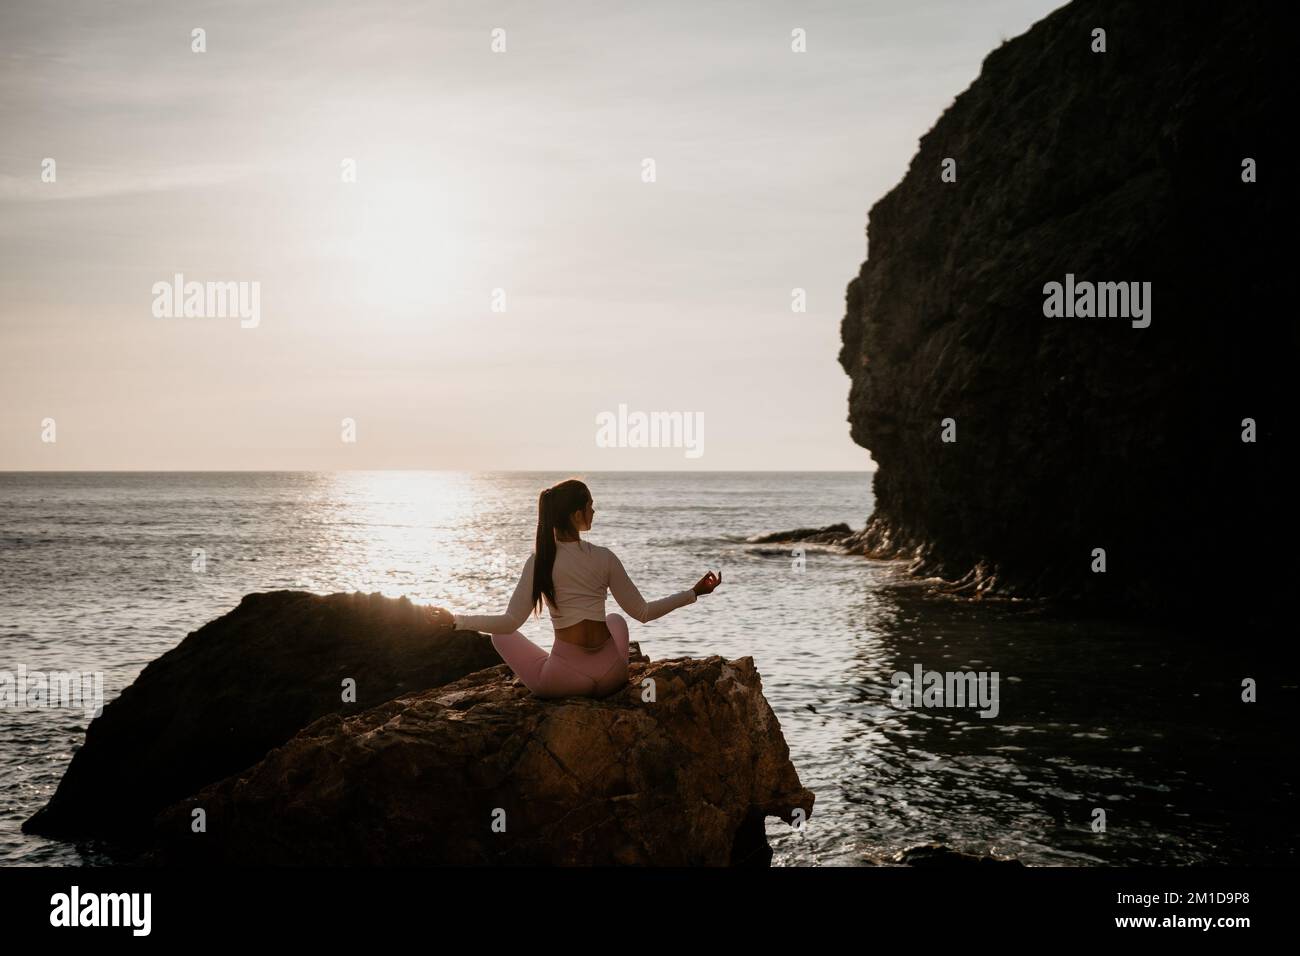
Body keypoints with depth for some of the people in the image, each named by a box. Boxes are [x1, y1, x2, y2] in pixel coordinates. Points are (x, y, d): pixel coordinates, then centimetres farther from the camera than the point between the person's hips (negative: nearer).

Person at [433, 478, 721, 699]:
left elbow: (510, 622, -10)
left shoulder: (538, 561, -6)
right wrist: (695, 592, 13)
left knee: (501, 634, 21)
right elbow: (643, 612, 3)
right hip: (611, 676, 2)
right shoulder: (604, 558, -2)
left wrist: (455, 620, -1)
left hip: (564, 679, -2)